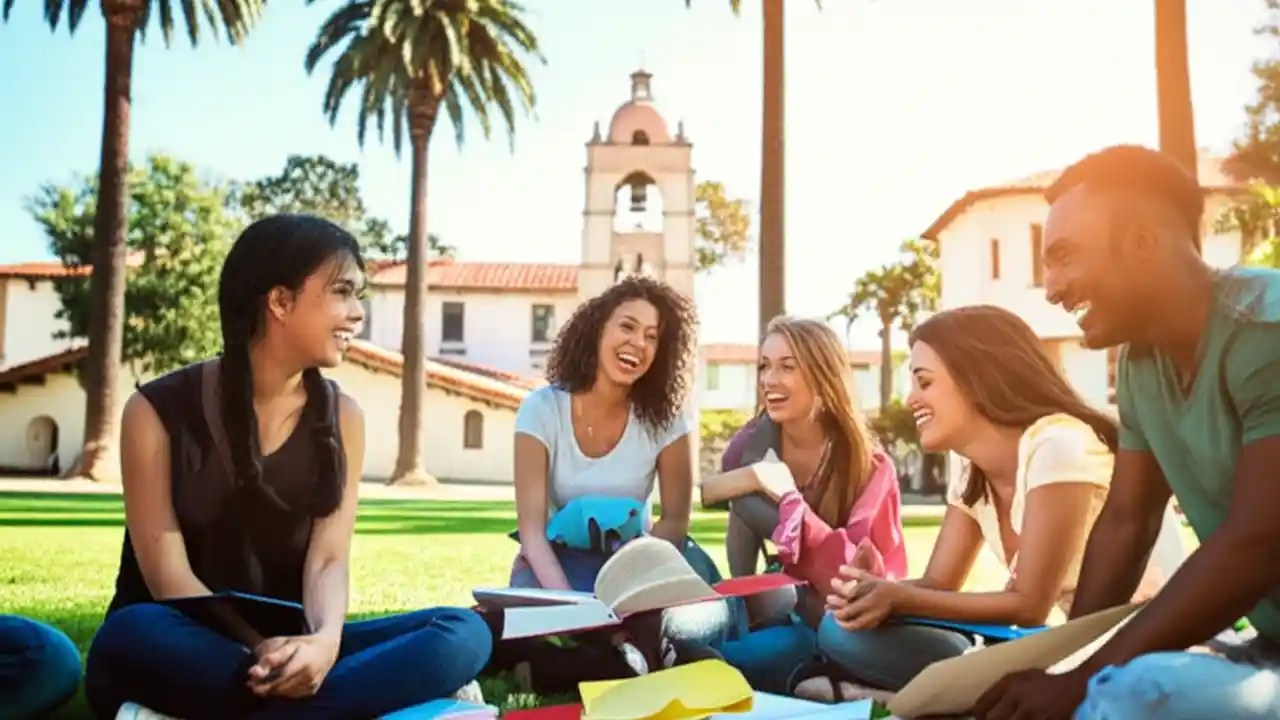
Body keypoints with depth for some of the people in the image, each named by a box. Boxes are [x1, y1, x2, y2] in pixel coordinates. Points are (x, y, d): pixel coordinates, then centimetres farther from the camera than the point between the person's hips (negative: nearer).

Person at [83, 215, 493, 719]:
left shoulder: (342, 417, 3)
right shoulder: (158, 410, -5)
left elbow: (329, 558, -6)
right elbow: (168, 574, -12)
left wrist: (324, 641, -29)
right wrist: (264, 652, -29)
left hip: (289, 648, 3)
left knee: (464, 634, -21)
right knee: (134, 637, -39)